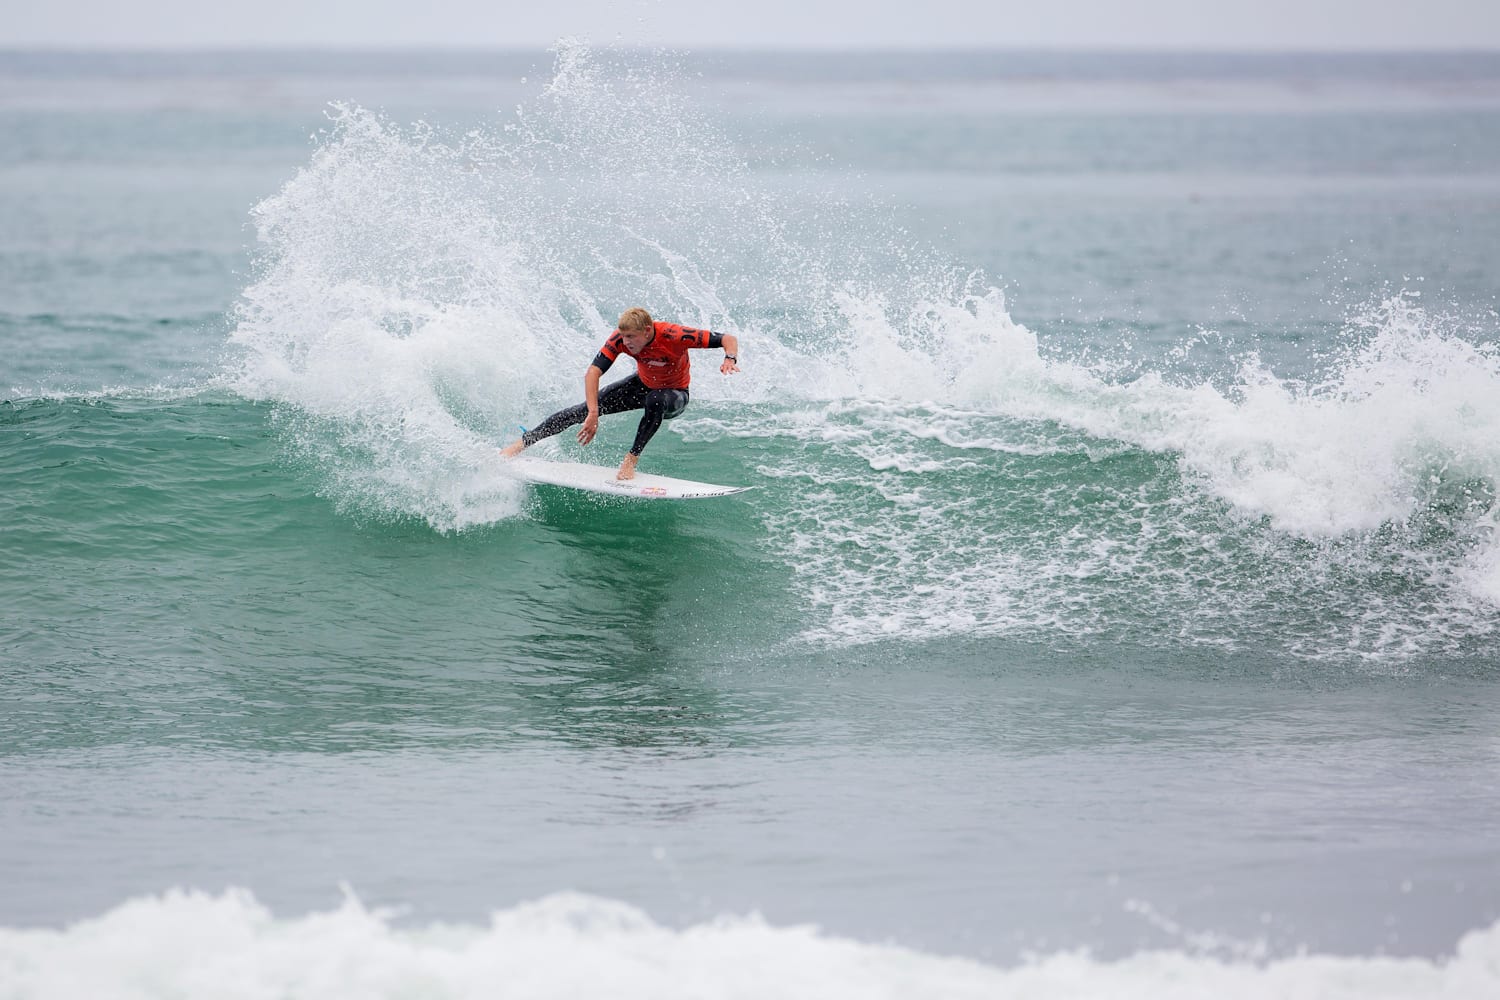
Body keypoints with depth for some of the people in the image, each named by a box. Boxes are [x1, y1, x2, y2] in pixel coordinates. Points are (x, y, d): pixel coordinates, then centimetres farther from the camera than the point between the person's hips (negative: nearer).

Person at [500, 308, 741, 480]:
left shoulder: (673, 336, -37)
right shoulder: (620, 339, -27)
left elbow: (727, 339, -32)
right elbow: (593, 372, -30)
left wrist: (731, 359, -54)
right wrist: (593, 414, -42)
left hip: (674, 395, -3)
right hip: (642, 385, 3)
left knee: (655, 401, -40)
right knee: (582, 410, -6)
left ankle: (631, 460, -28)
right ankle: (521, 444, 3)